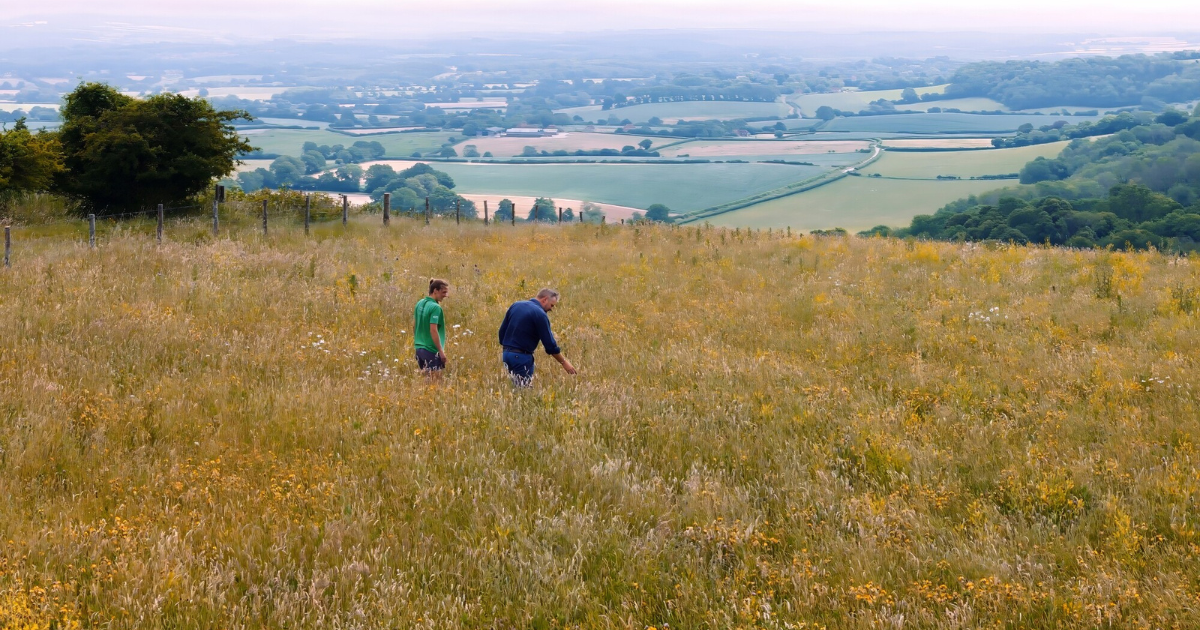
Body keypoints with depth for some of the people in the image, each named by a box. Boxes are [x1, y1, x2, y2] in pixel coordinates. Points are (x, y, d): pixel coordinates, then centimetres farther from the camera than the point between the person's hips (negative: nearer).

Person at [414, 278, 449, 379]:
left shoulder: (420, 304, 8)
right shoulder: (435, 307, -16)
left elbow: (414, 325, 16)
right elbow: (433, 330, -22)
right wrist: (441, 351, -17)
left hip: (419, 348, 8)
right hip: (431, 351, -8)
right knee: (435, 381, -2)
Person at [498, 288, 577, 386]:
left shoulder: (516, 305, 9)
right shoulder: (540, 314, -12)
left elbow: (502, 331, 14)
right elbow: (549, 344, -11)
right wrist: (564, 362, -1)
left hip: (506, 354, 7)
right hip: (522, 357, -7)